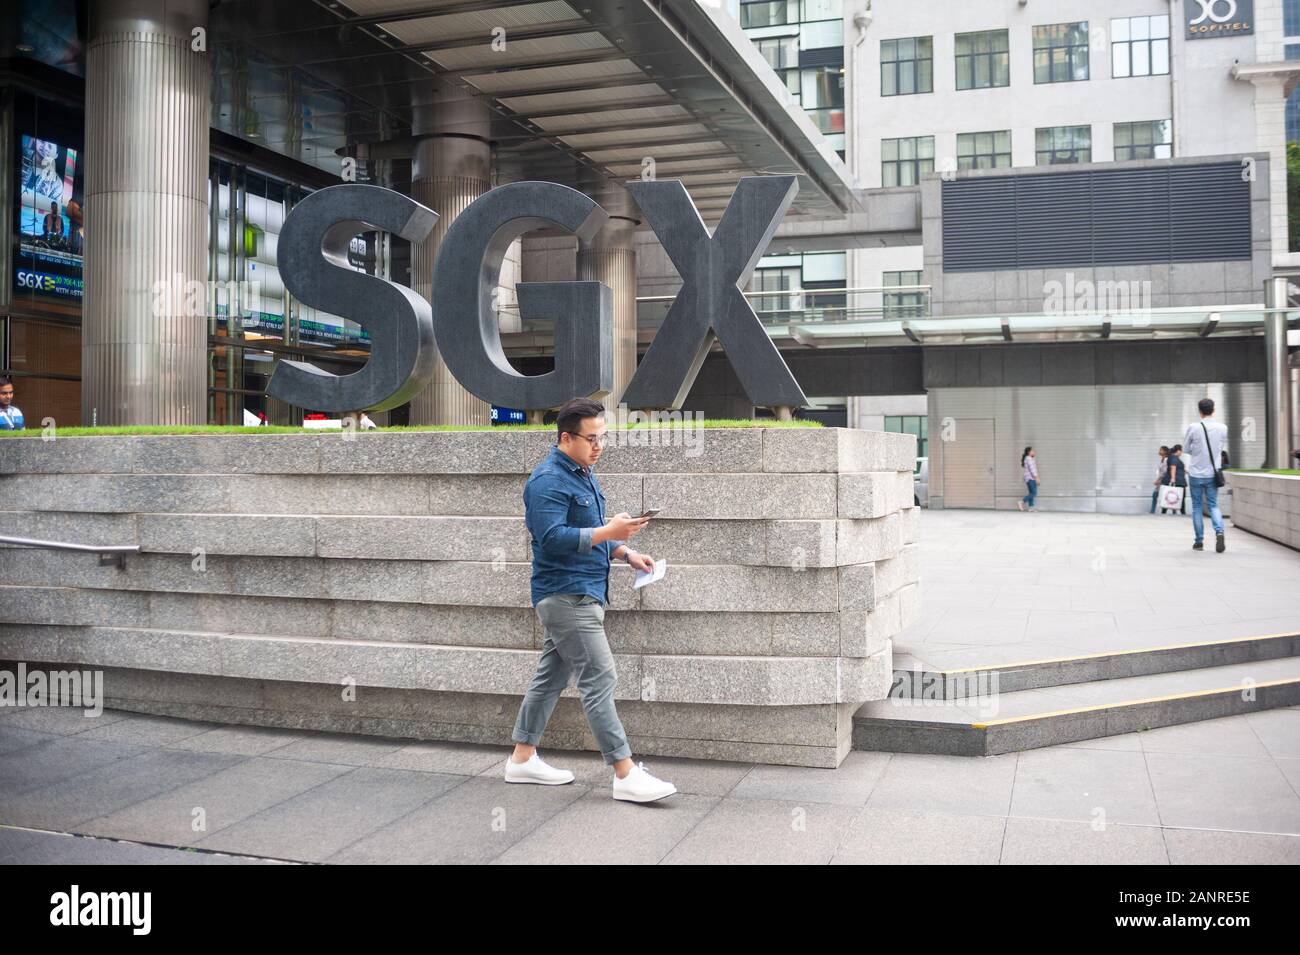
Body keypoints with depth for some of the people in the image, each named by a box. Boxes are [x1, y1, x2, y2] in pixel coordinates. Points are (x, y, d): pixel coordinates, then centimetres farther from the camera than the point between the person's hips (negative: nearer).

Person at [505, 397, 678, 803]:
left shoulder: (583, 473, 15)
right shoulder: (548, 481, -16)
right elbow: (552, 538, -25)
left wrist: (626, 552, 12)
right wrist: (608, 532, -28)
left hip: (579, 594, 10)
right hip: (566, 595, -10)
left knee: (551, 675, 14)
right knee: (599, 679, -11)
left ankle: (522, 758, 24)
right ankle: (626, 774, -8)